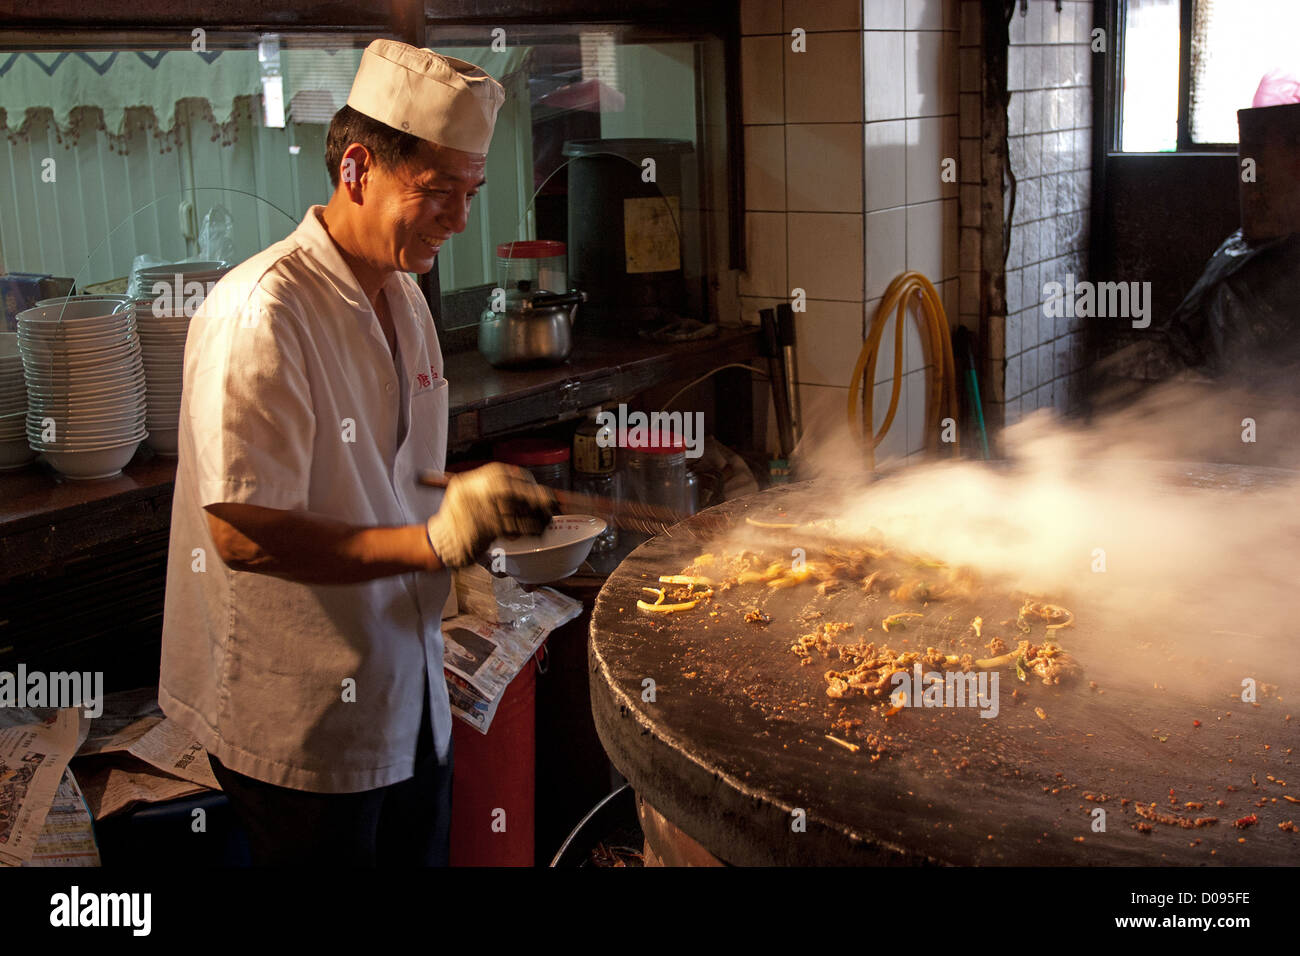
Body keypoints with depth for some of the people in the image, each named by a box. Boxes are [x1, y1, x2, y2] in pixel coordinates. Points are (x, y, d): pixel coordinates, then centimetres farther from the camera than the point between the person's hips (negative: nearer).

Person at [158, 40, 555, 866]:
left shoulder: (405, 296, 9)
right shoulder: (261, 312, -21)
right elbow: (242, 533, -26)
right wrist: (434, 542, -34)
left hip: (409, 697, 8)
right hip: (303, 726, -8)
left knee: (419, 852, 20)